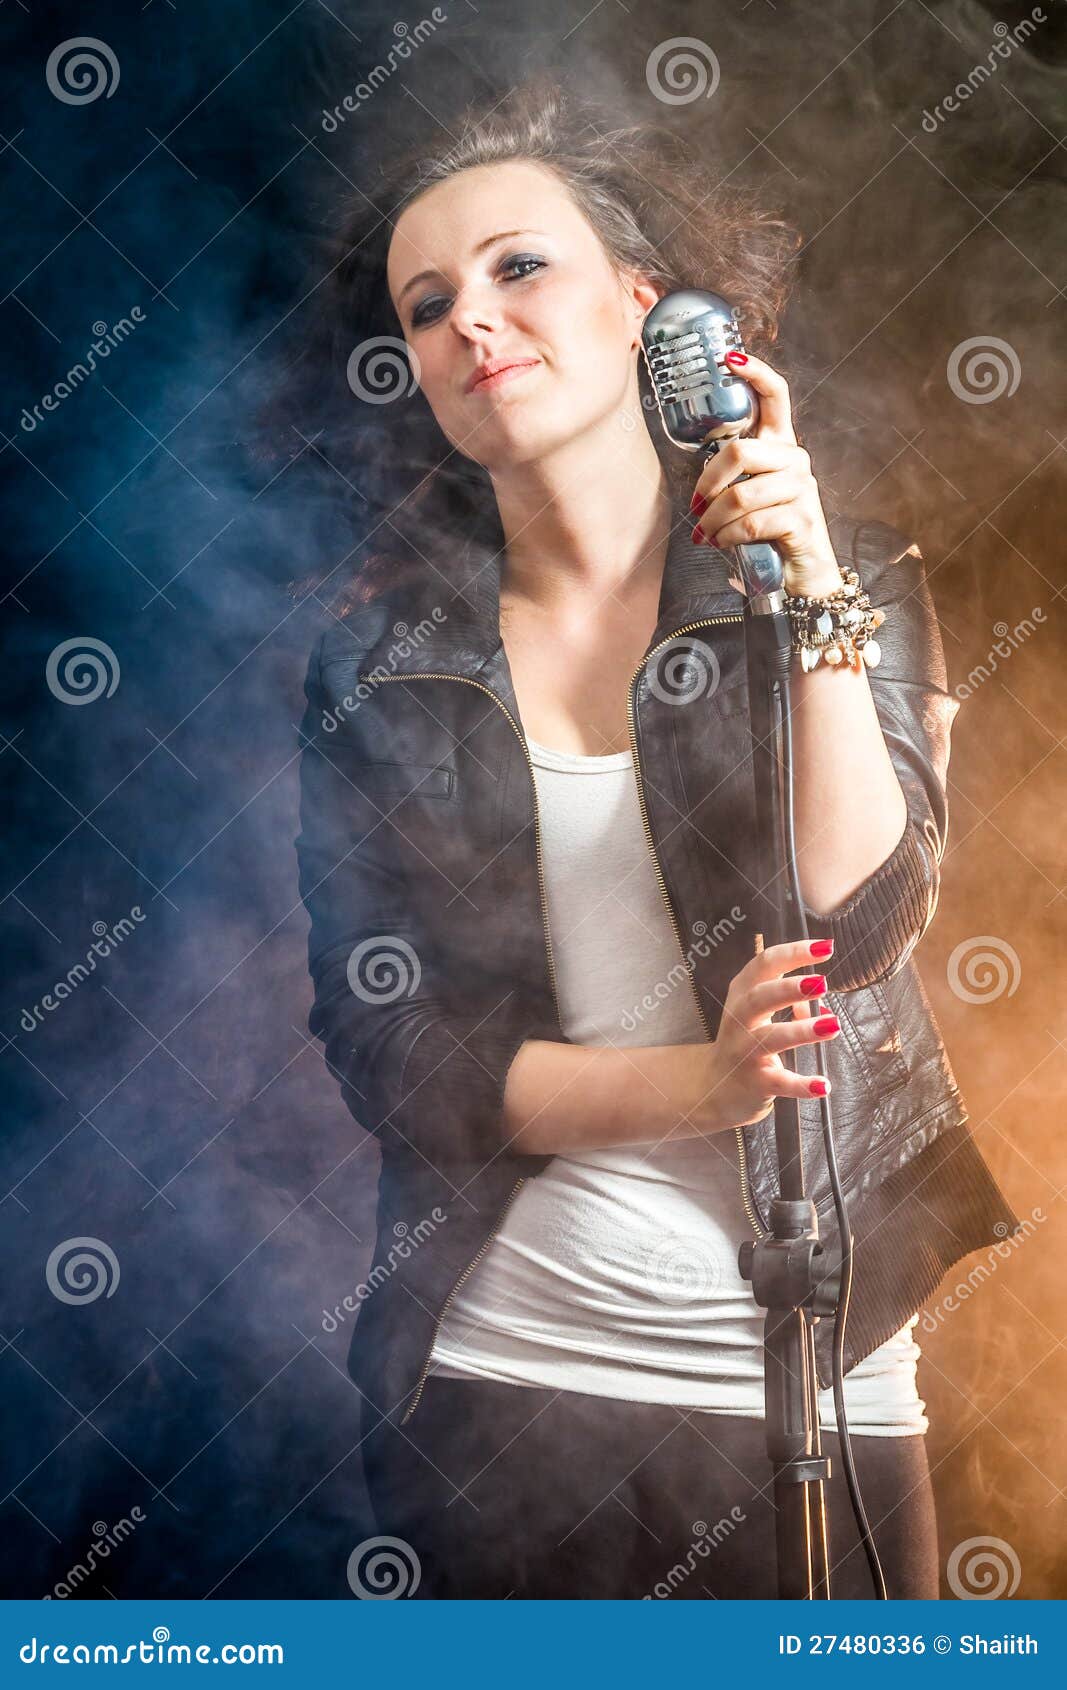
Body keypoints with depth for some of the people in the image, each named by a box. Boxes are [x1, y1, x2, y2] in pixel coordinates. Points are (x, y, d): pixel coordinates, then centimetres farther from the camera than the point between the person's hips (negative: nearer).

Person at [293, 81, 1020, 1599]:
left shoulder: (850, 578, -2)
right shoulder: (377, 662, 0)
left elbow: (861, 924, -12)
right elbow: (378, 1043, -5)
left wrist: (814, 605, -20)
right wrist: (698, 1083, -18)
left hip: (806, 1364, 0)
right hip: (495, 1361, 1)